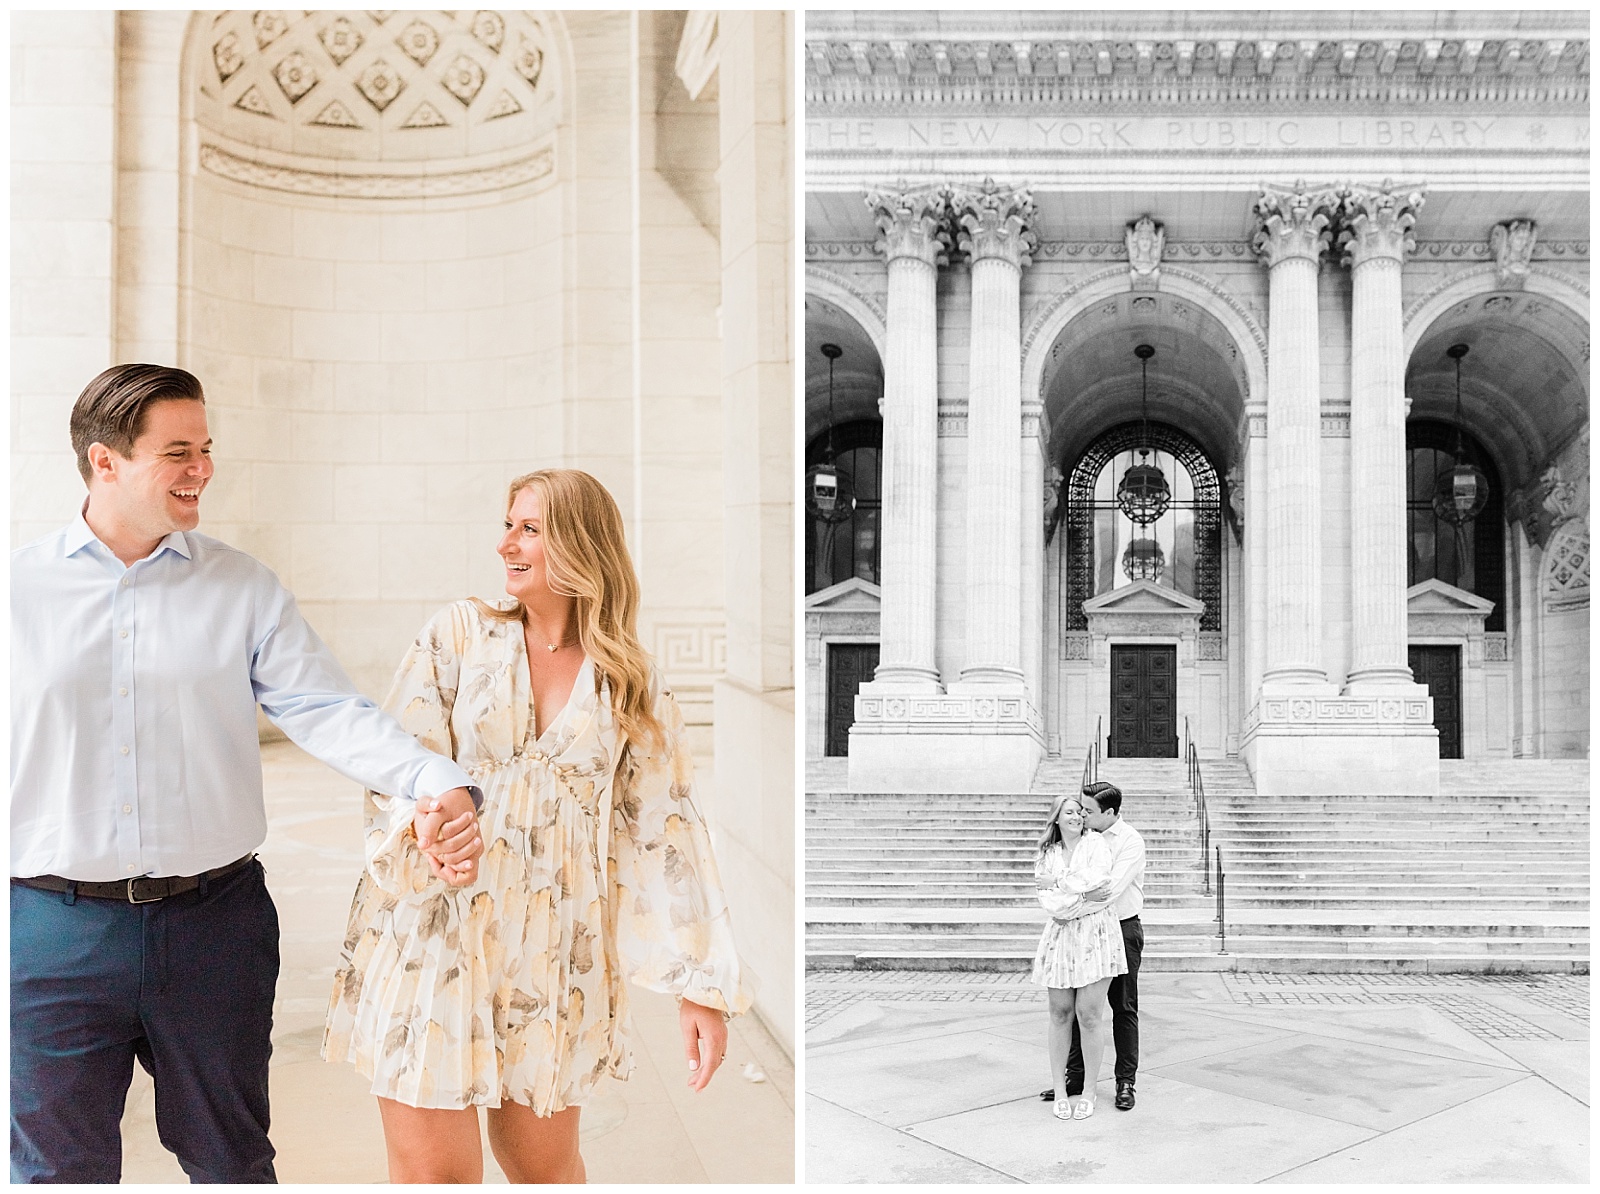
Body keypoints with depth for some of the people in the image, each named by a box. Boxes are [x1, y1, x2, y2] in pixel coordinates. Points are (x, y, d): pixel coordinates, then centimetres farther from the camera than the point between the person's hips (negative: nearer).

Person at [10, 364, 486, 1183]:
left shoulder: (244, 589, 1)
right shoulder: (22, 587, 0)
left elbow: (327, 710, -10)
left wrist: (436, 784, -26)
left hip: (214, 922, 1)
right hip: (54, 928, 0)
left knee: (230, 1159, 16)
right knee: (59, 1168, 13)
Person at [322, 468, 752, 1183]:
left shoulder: (634, 688, 2)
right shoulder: (459, 635, 2)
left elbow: (665, 833, 1)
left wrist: (704, 987, -3)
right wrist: (417, 836, -27)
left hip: (549, 960, 1)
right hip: (432, 939, 0)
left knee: (544, 1164, 14)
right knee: (435, 1171, 3)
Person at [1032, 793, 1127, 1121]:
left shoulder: (1095, 844, 3)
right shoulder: (1047, 854, 12)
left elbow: (1095, 880, -13)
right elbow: (1046, 898, 1)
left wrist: (1058, 882, -5)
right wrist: (1081, 898, -13)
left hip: (1095, 935, -3)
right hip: (1060, 935, 3)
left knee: (1089, 1015, -3)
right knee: (1060, 1014, 4)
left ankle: (1088, 1092, 9)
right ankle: (1059, 1089, 13)